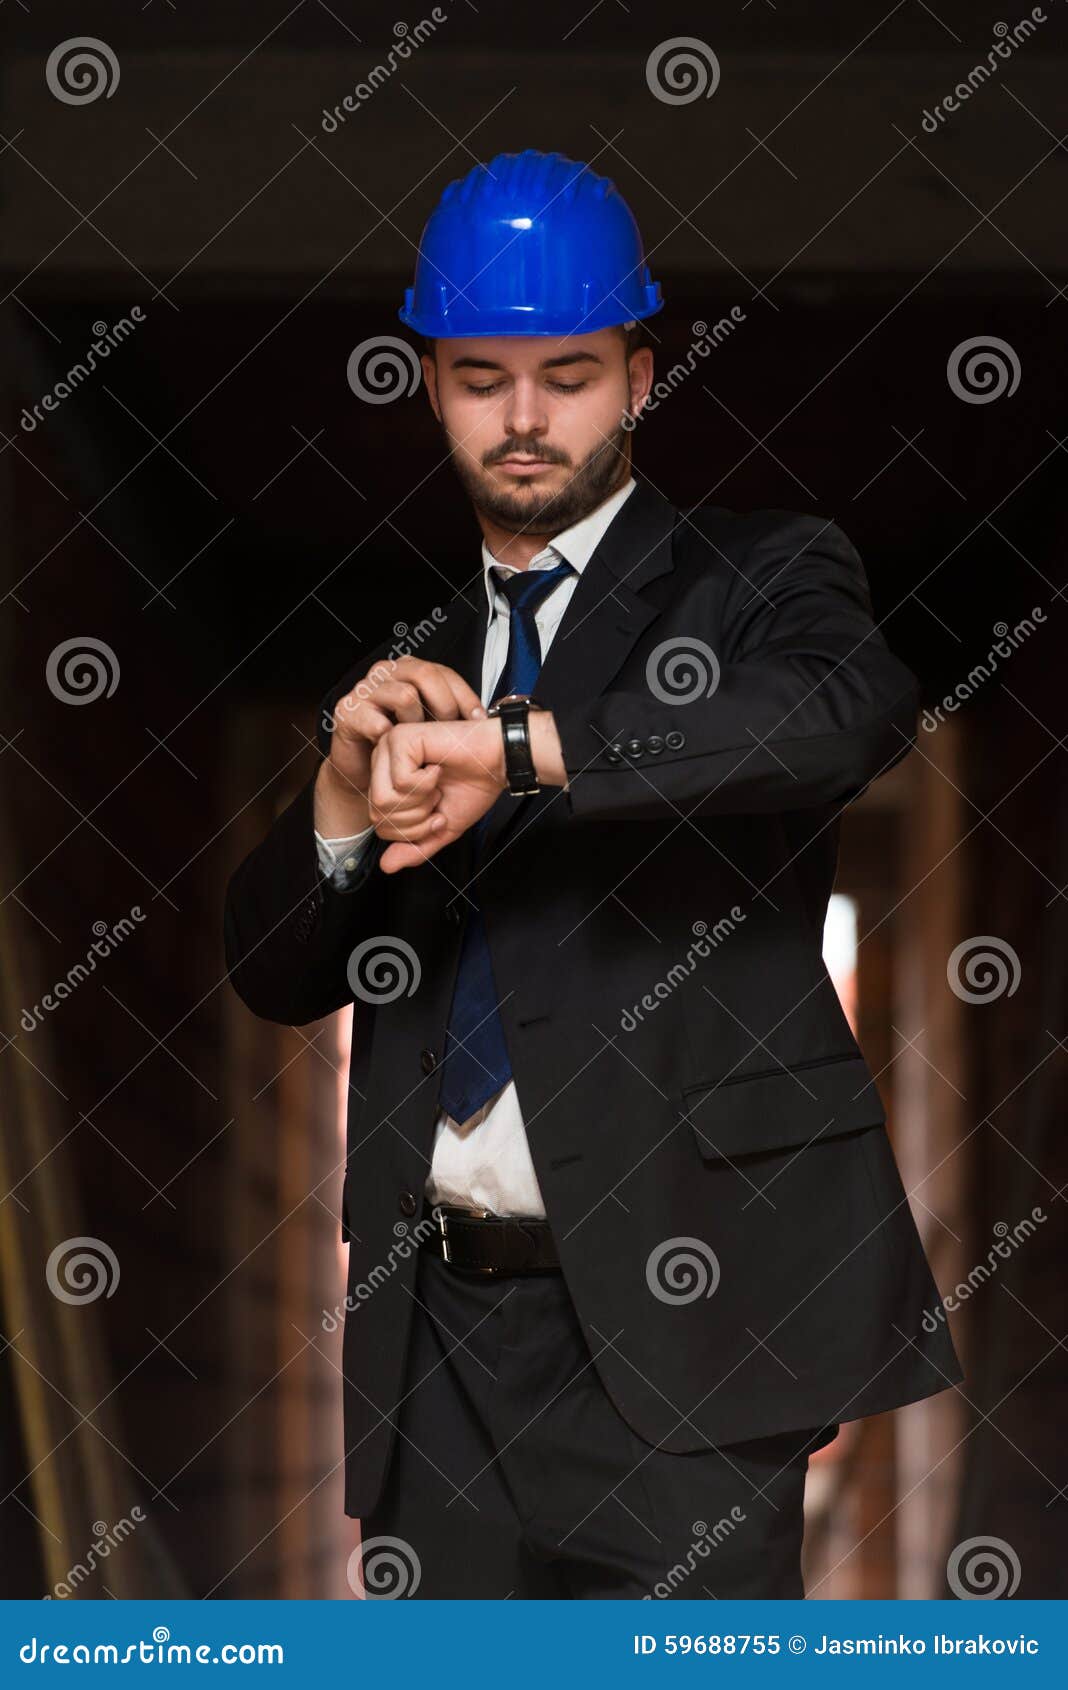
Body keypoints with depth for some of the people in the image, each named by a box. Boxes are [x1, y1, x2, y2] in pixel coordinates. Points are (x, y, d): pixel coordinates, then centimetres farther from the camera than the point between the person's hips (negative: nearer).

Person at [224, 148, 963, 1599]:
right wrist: (349, 789, -5)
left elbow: (856, 711, -23)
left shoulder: (753, 580, 2)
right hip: (442, 1323, 6)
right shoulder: (419, 662, 17)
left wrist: (519, 748, -26)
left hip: (672, 1320, -5)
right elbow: (278, 976, 15)